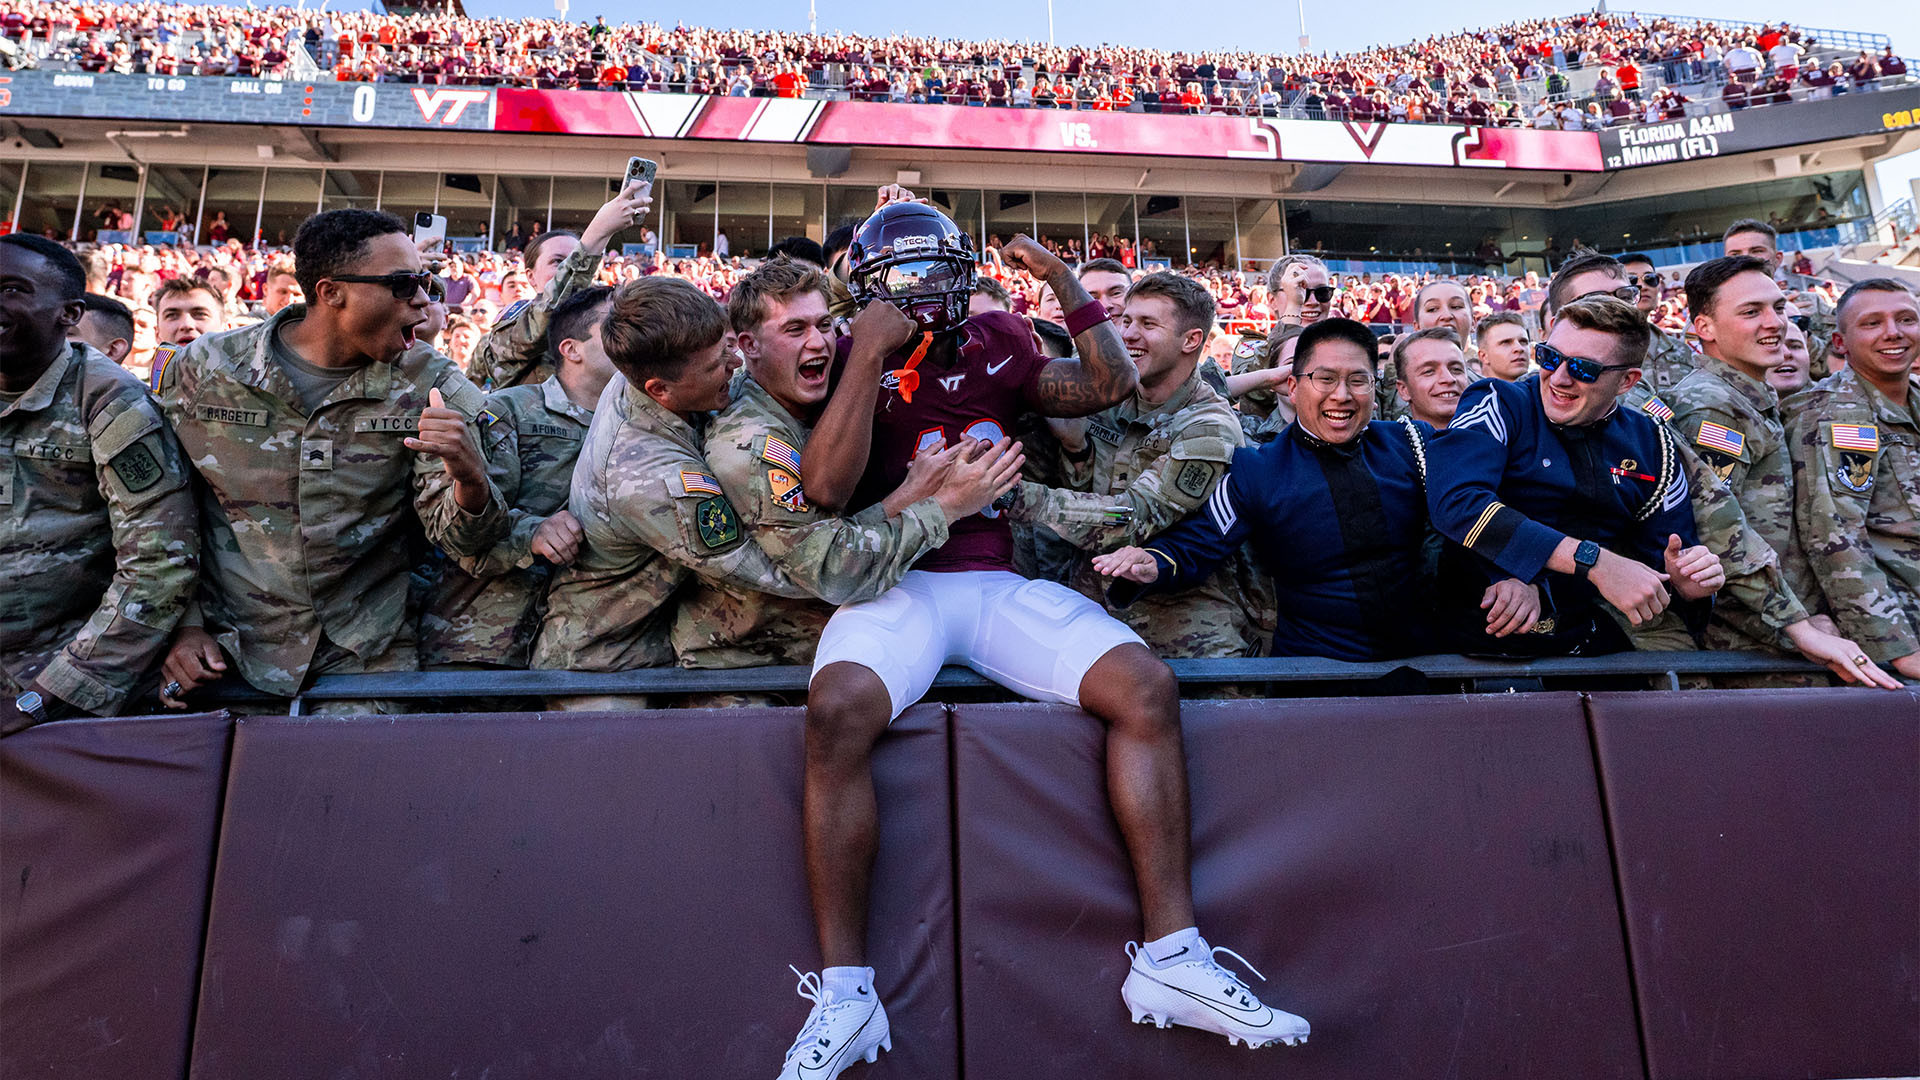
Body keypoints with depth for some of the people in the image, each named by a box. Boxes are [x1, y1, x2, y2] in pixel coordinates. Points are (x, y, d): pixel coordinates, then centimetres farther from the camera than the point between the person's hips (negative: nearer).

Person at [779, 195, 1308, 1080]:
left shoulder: (998, 350, 16)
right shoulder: (852, 361, 6)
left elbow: (1111, 385, 17)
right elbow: (827, 488, -10)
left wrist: (1064, 282, 10)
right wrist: (870, 355, -10)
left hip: (999, 585, 4)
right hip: (895, 583, -3)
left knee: (1145, 686, -18)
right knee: (840, 709, -35)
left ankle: (1171, 957, -11)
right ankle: (844, 990, -21)